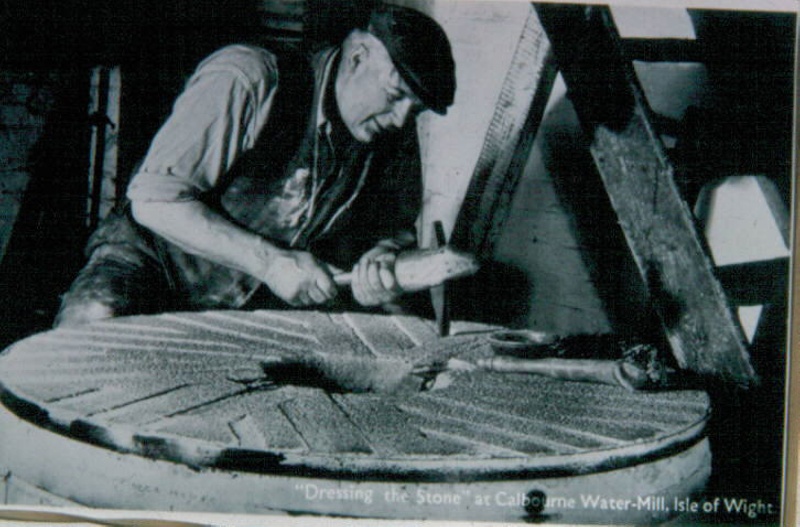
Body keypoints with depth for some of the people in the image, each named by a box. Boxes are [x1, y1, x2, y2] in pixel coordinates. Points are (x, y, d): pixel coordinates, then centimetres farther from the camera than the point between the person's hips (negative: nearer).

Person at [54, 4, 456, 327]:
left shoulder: (395, 134, -2)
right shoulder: (246, 79, -21)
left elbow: (397, 224, 7)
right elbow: (152, 202, -23)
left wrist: (384, 254, -19)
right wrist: (270, 262, -28)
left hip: (260, 302, 6)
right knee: (95, 319, -38)